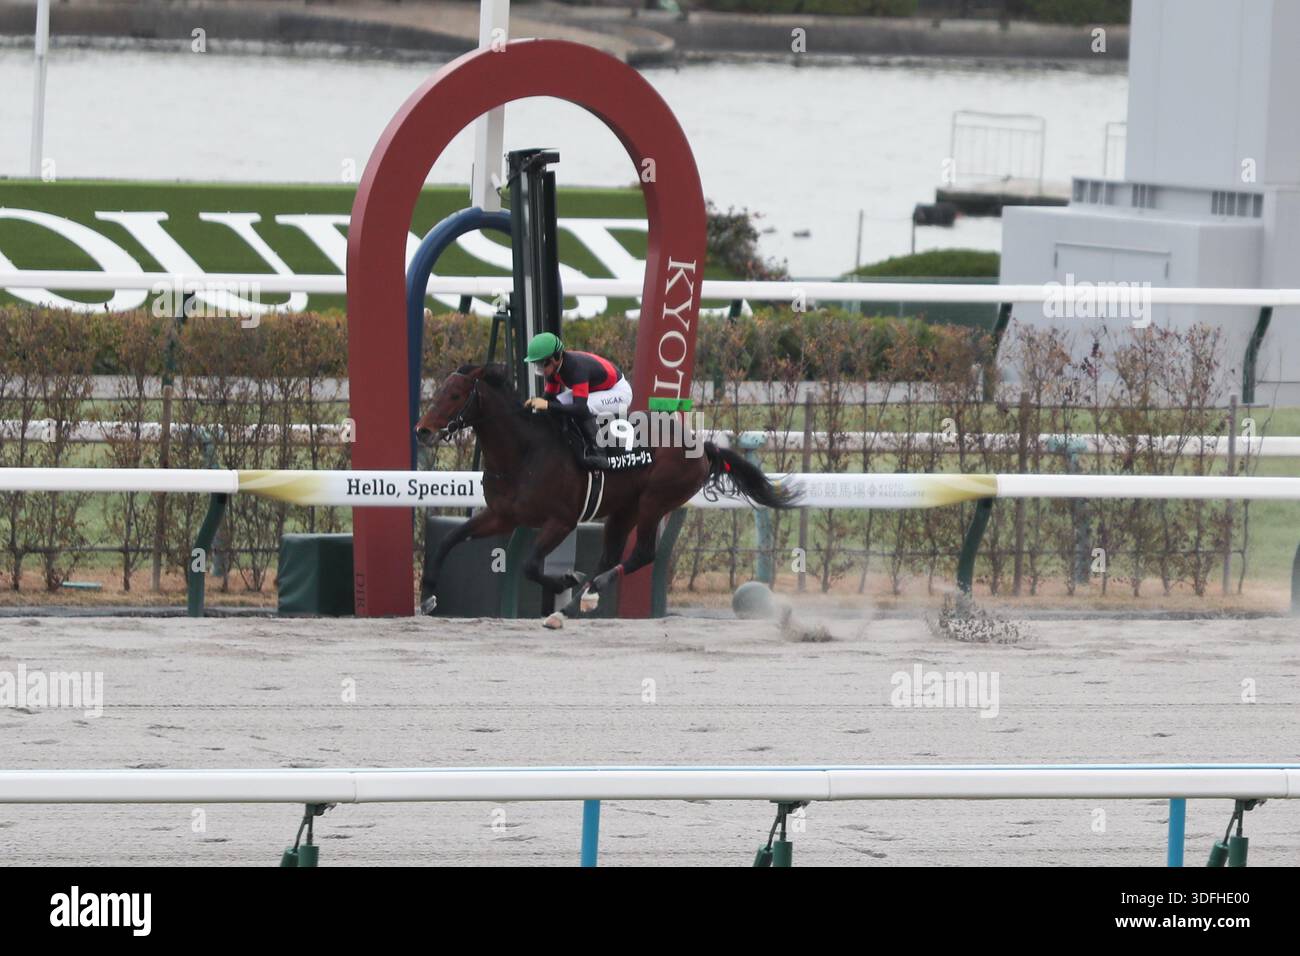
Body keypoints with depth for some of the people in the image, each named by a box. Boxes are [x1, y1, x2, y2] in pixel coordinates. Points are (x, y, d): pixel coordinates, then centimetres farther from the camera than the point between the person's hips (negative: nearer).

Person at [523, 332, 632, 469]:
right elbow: (550, 396, 3)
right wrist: (536, 402, -19)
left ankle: (598, 453, -24)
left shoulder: (576, 366, -36)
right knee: (558, 404, -4)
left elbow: (580, 408, -42)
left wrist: (548, 405, -43)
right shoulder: (554, 366, -10)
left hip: (619, 391, -9)